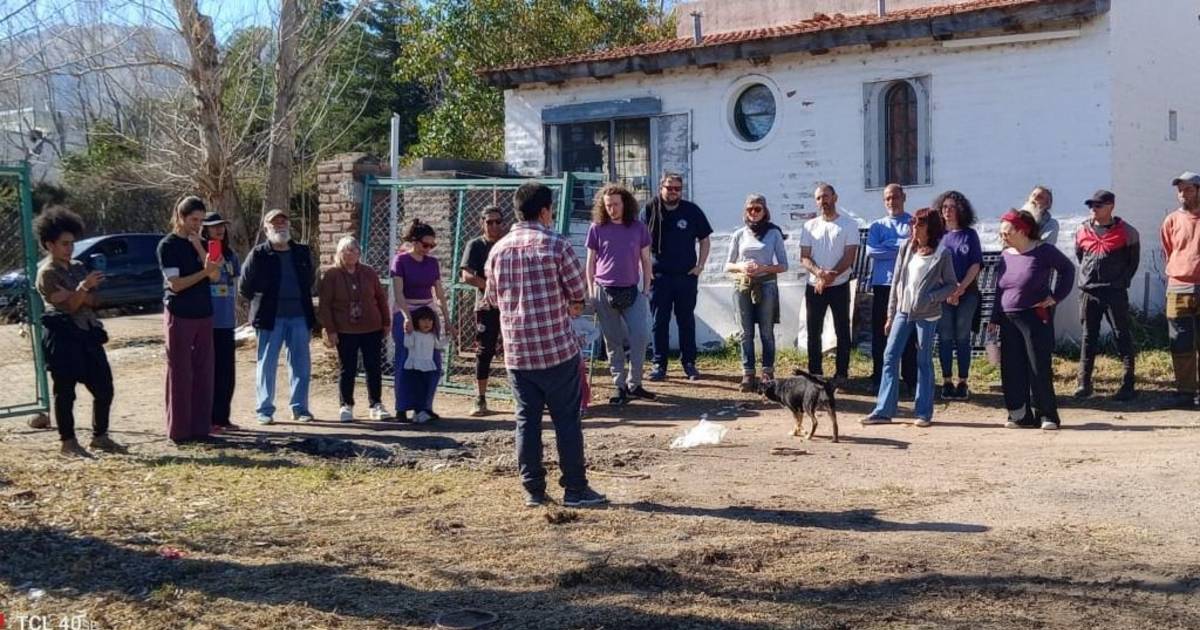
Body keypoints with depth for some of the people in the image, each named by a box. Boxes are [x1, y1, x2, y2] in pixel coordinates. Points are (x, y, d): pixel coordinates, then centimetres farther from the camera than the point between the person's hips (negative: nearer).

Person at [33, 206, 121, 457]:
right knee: (65, 392, -2)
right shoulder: (47, 273, -5)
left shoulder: (79, 268, 16)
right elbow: (68, 306, -14)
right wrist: (83, 287, -29)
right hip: (63, 337, -7)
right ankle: (67, 443, 6)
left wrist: (75, 295, -12)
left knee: (104, 388, 7)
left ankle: (99, 437, 19)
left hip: (88, 335, 7)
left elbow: (92, 301, 7)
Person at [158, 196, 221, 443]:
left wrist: (199, 248, -10)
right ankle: (179, 430, 2)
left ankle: (201, 427, 11)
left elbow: (215, 277, 0)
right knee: (180, 374, -2)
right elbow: (175, 284, -13)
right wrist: (205, 271, -22)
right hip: (180, 316, -6)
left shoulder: (200, 244, 12)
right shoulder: (168, 245, -5)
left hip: (204, 315, 6)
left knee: (204, 372, 6)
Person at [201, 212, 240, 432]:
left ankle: (223, 417, 18)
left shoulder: (230, 255, 12)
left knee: (227, 372, 9)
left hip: (226, 323, 6)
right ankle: (209, 419, 6)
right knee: (209, 371, -1)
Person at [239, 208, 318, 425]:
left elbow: (310, 280, 21)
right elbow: (244, 287, 3)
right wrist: (261, 302, 4)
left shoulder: (303, 253, 9)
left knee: (301, 365, 5)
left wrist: (300, 300, 13)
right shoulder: (258, 255, -2)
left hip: (299, 317, 3)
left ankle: (300, 408, 14)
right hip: (270, 318, -3)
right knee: (267, 364, 1)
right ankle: (265, 410, 8)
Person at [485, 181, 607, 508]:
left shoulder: (498, 250, 4)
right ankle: (575, 489, 7)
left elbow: (492, 297, 13)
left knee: (527, 420, 9)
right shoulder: (556, 245, -9)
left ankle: (533, 489, 12)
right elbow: (580, 291, -5)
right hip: (557, 348, -4)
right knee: (567, 419, 4)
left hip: (516, 351, 4)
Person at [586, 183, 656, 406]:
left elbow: (645, 260, 9)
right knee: (613, 341, 5)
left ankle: (634, 384, 7)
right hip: (605, 292, -1)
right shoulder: (597, 228, 0)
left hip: (632, 290, 1)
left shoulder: (638, 228, 3)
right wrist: (591, 291, -1)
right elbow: (591, 262, 4)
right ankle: (619, 386, 12)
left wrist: (646, 288, 4)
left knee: (641, 335, -7)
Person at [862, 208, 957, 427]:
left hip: (927, 315, -4)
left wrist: (931, 297, -16)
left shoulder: (941, 254, -5)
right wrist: (890, 314, 9)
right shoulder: (906, 248, 6)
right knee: (890, 358, 0)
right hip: (903, 311, 4)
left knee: (924, 362, 3)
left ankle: (924, 413, 12)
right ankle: (883, 411, 3)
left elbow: (952, 285, -1)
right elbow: (896, 281, 10)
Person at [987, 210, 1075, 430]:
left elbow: (1067, 268, 5)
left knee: (1039, 368, -4)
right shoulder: (1005, 255, 10)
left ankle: (1047, 415, 5)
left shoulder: (1043, 251, -6)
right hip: (1009, 321, 5)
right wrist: (995, 319, 11)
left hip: (1035, 318, -5)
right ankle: (1020, 415, 11)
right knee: (1012, 369, 3)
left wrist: (1056, 296, -3)